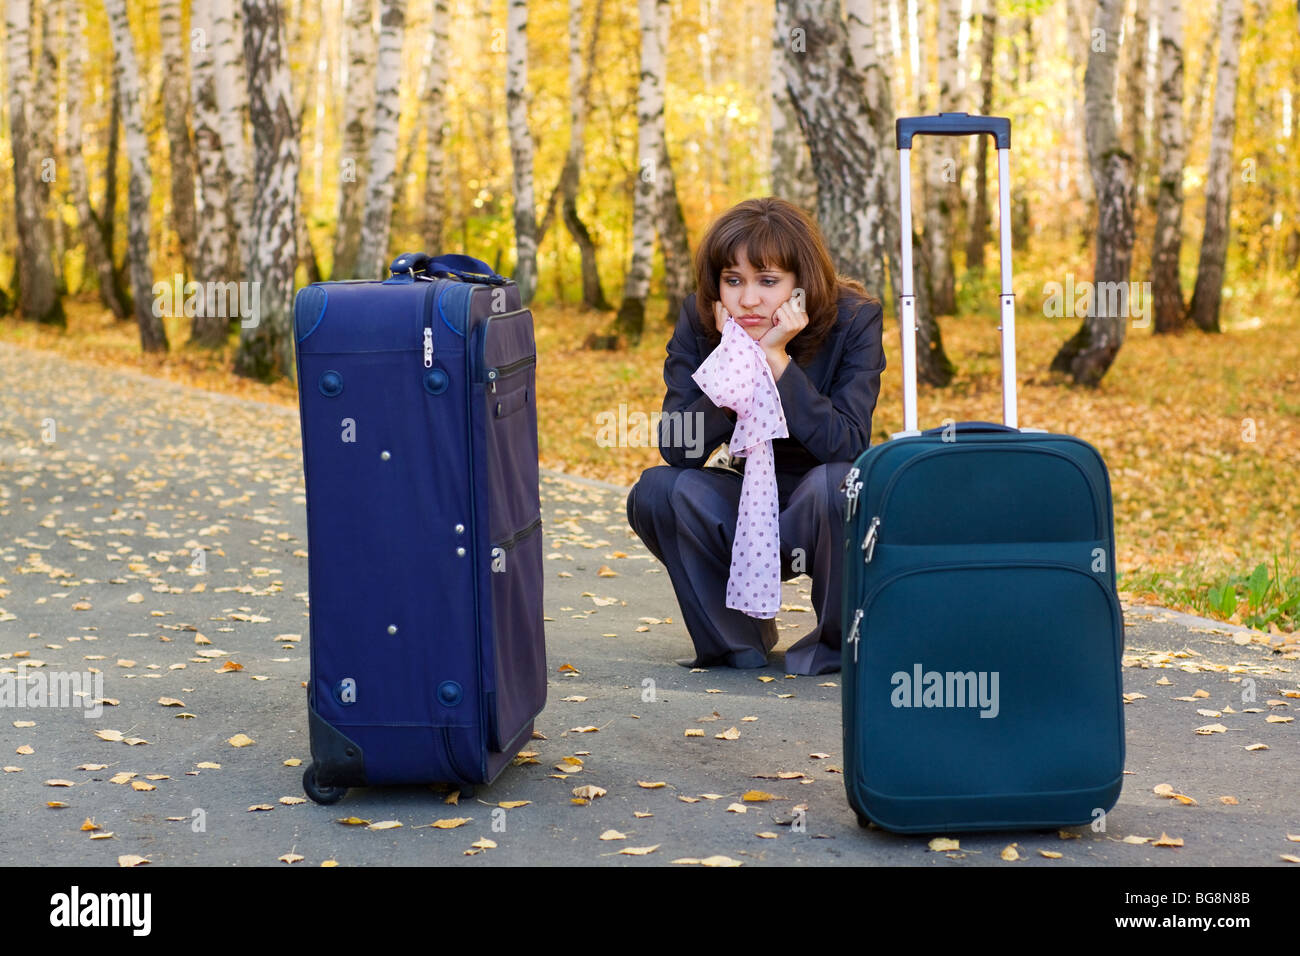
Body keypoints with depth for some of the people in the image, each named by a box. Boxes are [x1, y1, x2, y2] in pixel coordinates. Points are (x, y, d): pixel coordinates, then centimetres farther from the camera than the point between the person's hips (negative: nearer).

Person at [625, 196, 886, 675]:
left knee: (833, 484, -36)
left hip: (832, 514, -3)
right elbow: (677, 450, -18)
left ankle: (840, 639, -9)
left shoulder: (853, 319, -17)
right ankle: (736, 635, -1)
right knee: (657, 490, -23)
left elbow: (847, 446, -28)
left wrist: (777, 359, -32)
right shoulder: (700, 320, -10)